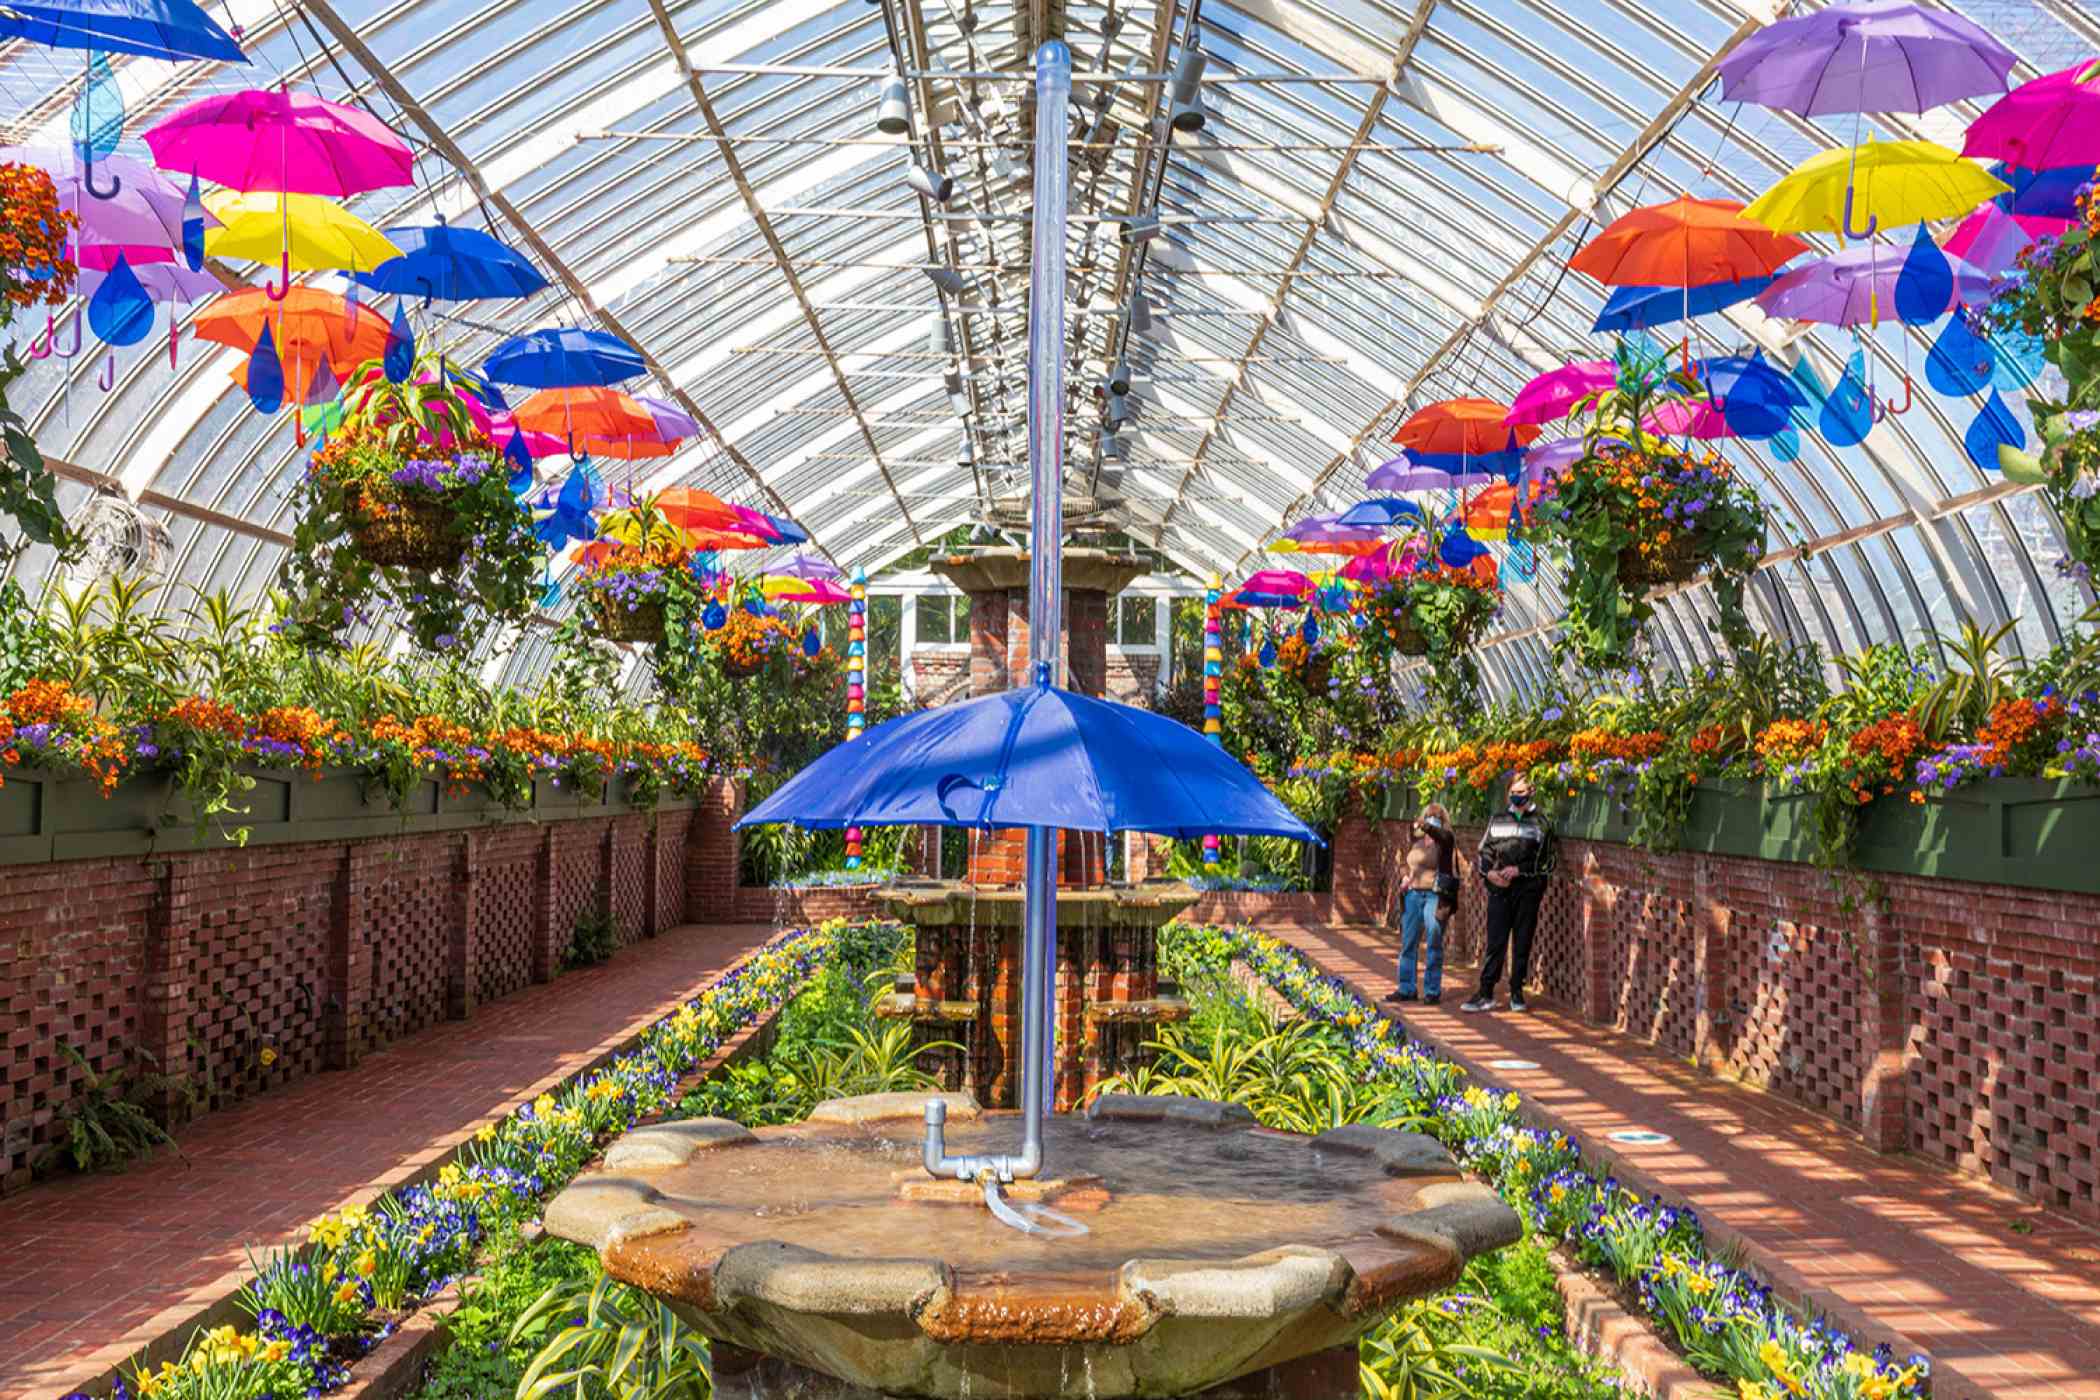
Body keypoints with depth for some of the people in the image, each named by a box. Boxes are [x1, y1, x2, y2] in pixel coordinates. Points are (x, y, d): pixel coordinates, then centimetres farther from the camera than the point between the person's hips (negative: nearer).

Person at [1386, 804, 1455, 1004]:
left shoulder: (1444, 838, -1)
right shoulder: (1415, 841, 15)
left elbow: (1439, 835, -25)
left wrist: (1427, 828, -41)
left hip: (1435, 896, -5)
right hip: (1413, 894, 5)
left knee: (1433, 944, -4)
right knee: (1408, 942, 6)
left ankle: (1432, 991, 2)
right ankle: (1406, 989, 13)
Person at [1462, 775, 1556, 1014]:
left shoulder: (1541, 823, 3)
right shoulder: (1498, 820, 12)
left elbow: (1550, 860, 0)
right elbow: (1484, 851, 14)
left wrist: (1519, 870, -11)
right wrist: (1489, 872, -5)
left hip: (1528, 891, -1)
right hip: (1499, 889, 1)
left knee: (1522, 943, 4)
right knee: (1495, 942, -2)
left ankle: (1517, 991, 15)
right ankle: (1486, 994, -1)